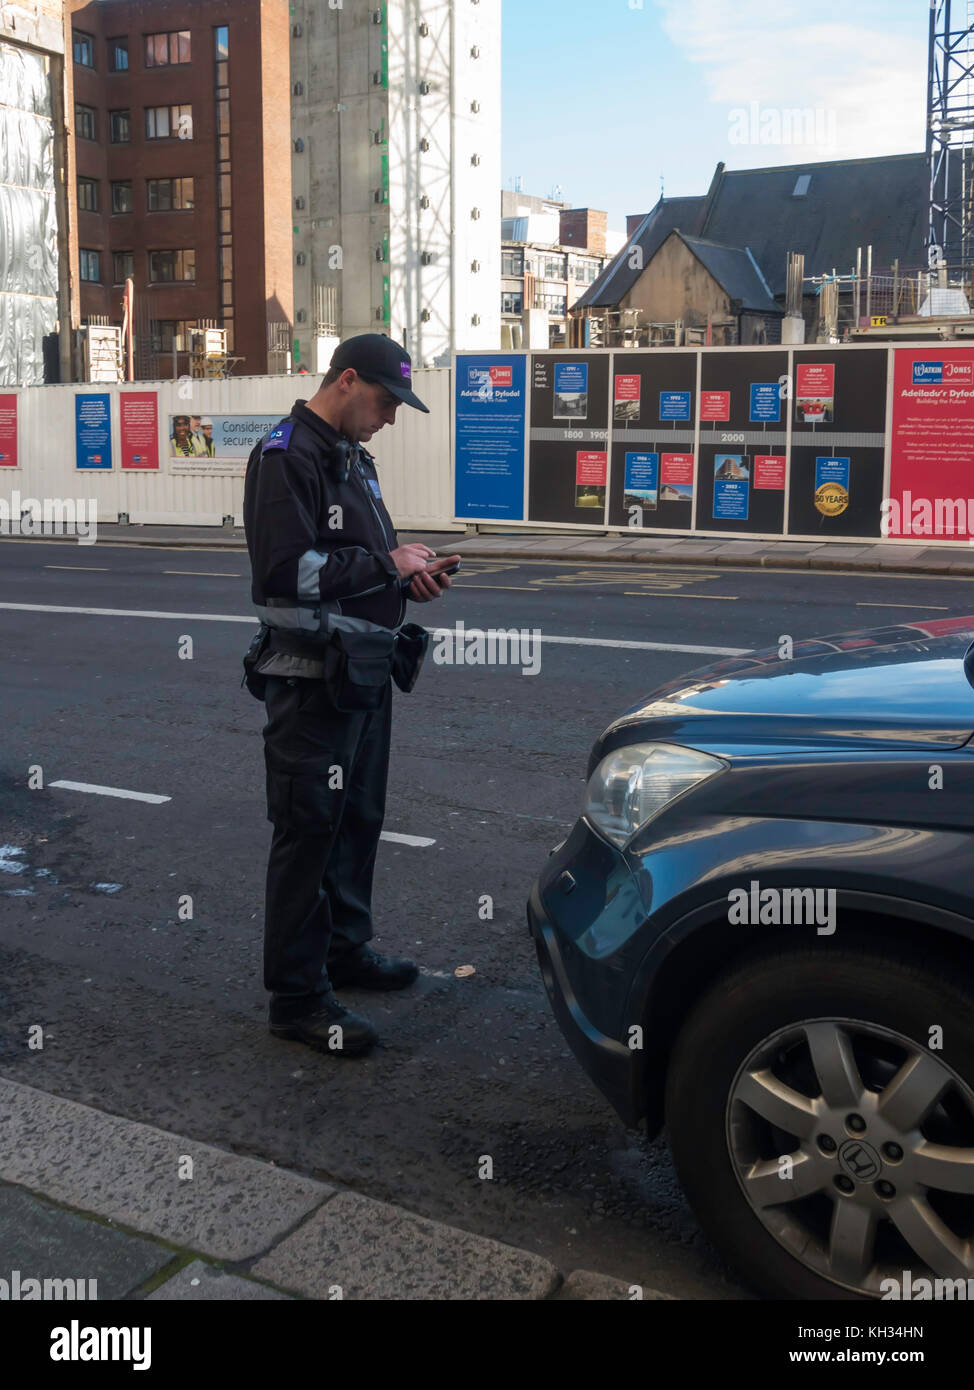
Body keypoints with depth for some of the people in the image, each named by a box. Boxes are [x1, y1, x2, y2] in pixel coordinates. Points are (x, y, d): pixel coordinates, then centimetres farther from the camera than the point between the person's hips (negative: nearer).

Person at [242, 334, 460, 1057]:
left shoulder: (354, 458, 18)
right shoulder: (287, 456, -13)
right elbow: (288, 570, -24)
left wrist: (412, 575, 6)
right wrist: (388, 565, -17)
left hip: (367, 671, 10)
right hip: (314, 678, -10)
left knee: (358, 820, 18)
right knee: (309, 832, -4)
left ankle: (346, 948, 34)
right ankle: (297, 997, 4)